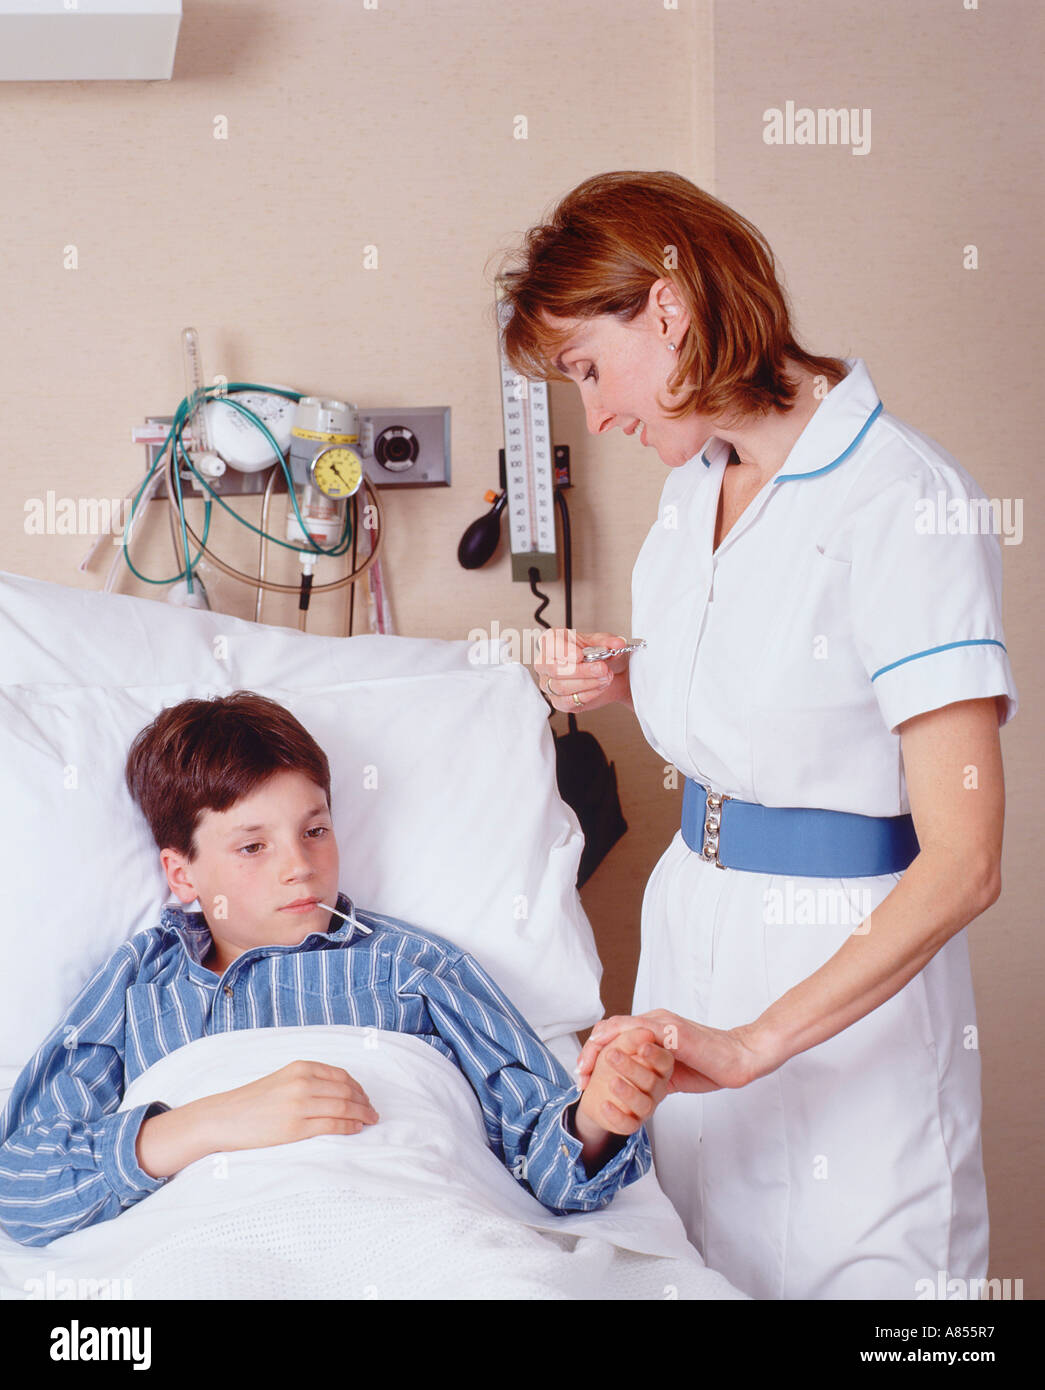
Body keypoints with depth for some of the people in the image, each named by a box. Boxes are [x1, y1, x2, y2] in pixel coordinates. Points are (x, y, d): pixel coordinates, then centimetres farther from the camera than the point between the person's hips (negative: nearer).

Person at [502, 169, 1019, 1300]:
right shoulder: (693, 478, 6)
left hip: (851, 959, -7)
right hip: (692, 924, 8)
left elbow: (962, 864, -24)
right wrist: (624, 683, 4)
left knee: (839, 1267, 3)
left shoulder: (907, 504, -20)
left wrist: (754, 1041, -29)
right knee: (683, 1257, 15)